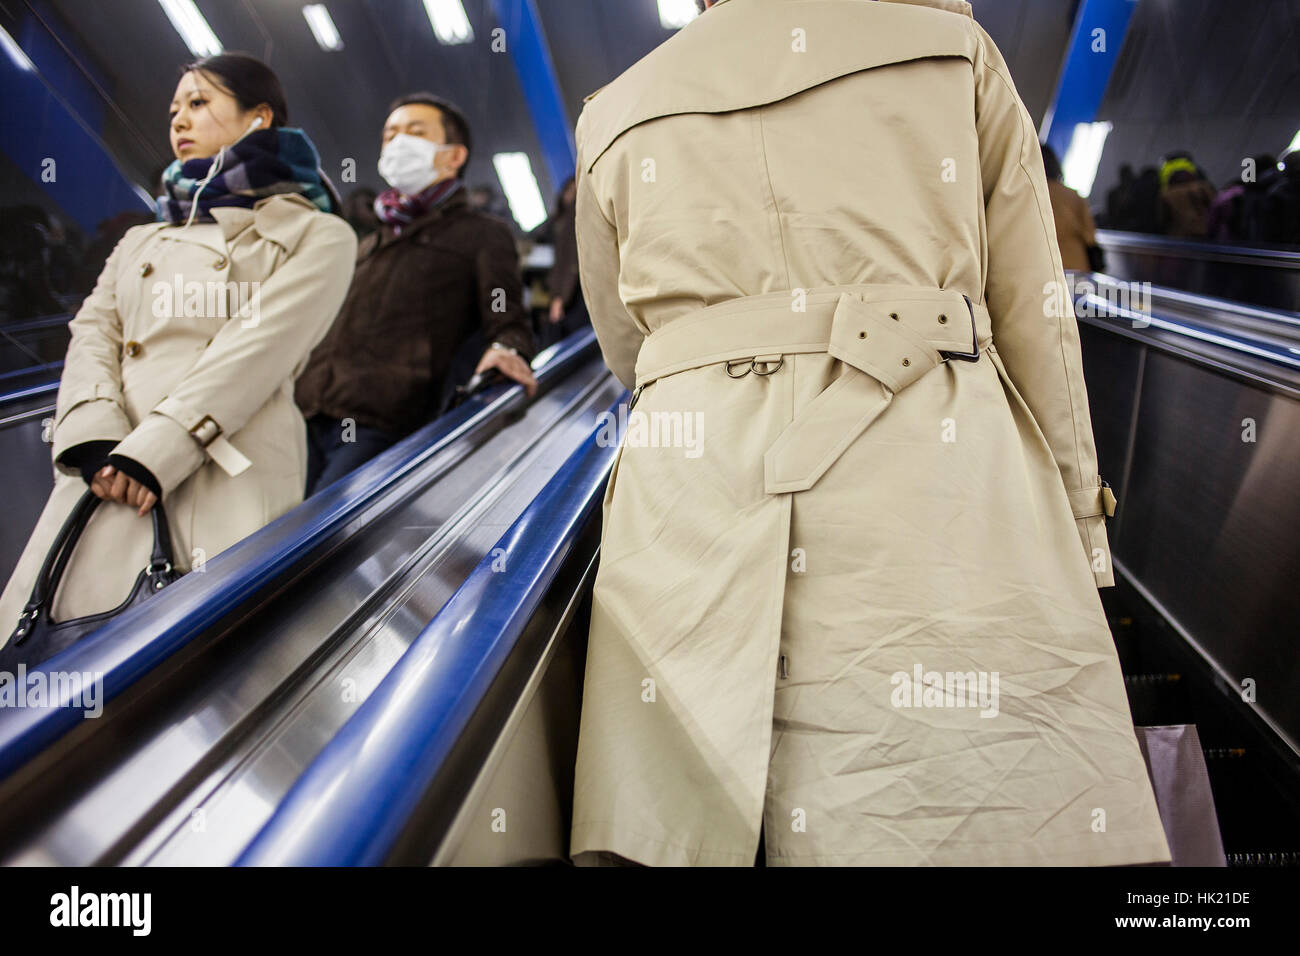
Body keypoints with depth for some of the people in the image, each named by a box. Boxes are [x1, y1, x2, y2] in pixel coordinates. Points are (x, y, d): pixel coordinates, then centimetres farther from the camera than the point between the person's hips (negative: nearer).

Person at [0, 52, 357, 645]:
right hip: (106, 480, 5)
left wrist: (152, 452, -15)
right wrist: (97, 442, -9)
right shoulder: (143, 241, 28)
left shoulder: (316, 235, 9)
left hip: (229, 484, -5)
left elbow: (259, 350, -6)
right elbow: (93, 335, 12)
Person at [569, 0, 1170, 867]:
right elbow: (1036, 318, 12)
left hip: (689, 497, 2)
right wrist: (1079, 529, 17)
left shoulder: (616, 115, 19)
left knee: (670, 816, 5)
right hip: (937, 480, -1)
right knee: (990, 787, 4)